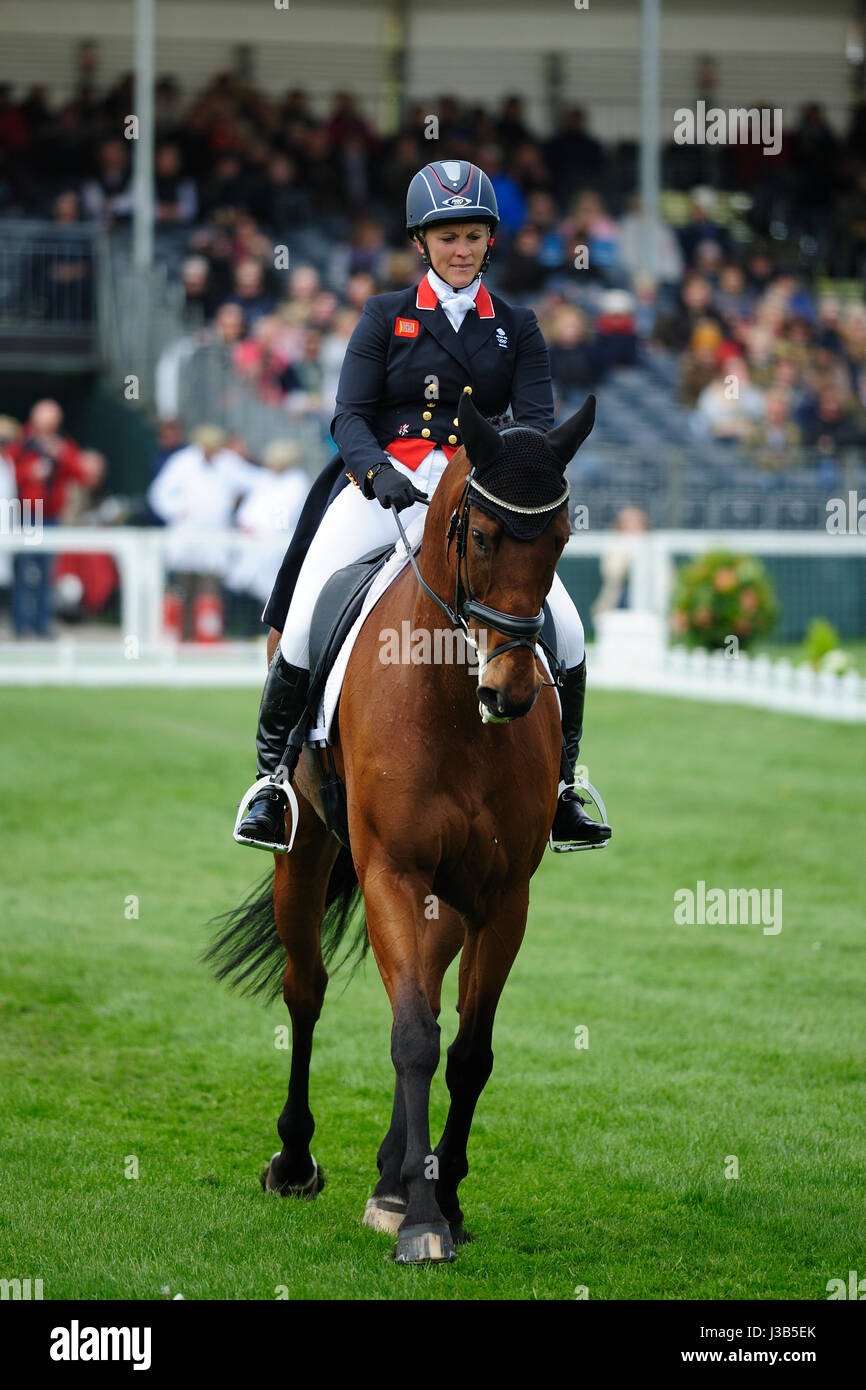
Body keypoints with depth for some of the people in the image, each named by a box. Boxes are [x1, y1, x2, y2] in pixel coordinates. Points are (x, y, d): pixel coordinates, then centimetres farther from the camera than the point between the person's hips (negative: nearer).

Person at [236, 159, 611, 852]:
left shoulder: (517, 328, 14)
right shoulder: (387, 316, 9)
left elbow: (538, 420, 2)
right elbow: (350, 416, -1)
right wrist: (380, 471, -22)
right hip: (383, 489, -2)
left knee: (566, 631, -12)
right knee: (303, 629, -19)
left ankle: (559, 789, 6)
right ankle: (271, 777, 0)